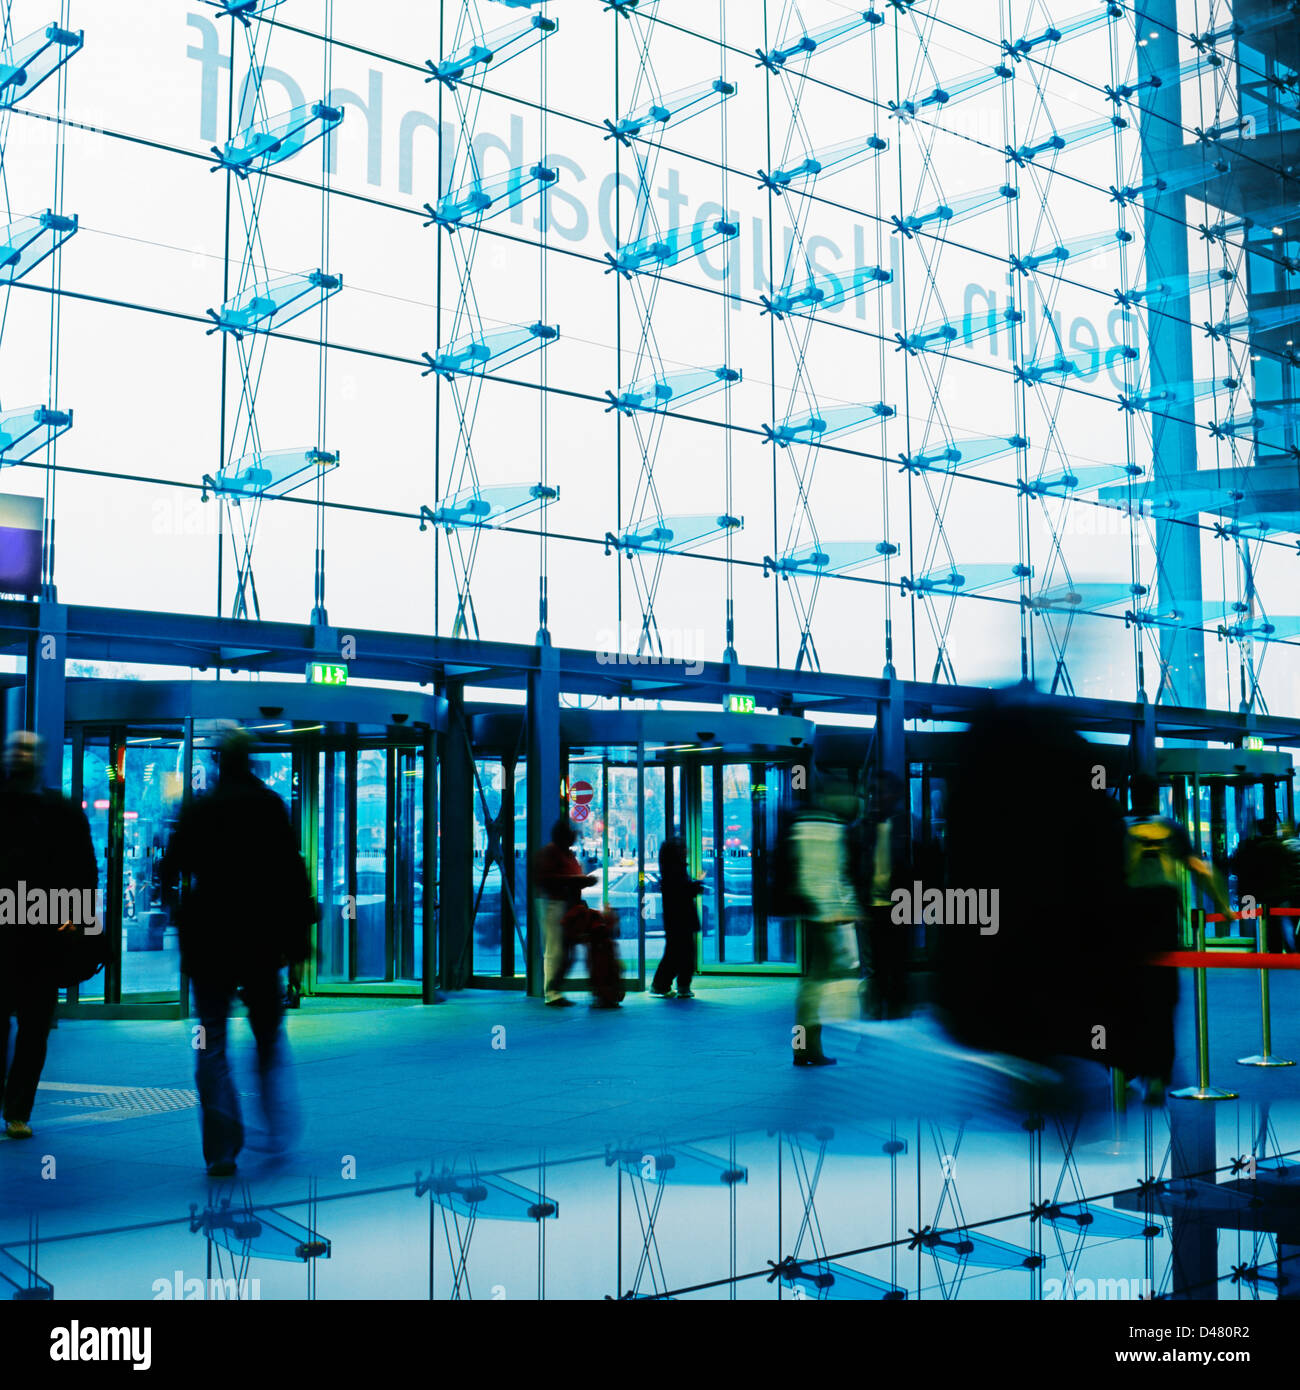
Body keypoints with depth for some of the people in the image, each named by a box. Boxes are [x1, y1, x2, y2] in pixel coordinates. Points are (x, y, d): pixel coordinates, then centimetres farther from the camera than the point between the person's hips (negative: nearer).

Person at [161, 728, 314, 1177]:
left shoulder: (198, 809, -1)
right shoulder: (270, 805, -2)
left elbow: (172, 871, 3)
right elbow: (292, 871, -6)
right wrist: (300, 929, -1)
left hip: (210, 940, 0)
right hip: (261, 941, 0)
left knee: (211, 1046, 4)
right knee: (269, 1037, 17)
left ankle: (221, 1150, 0)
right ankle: (276, 1128, 12)